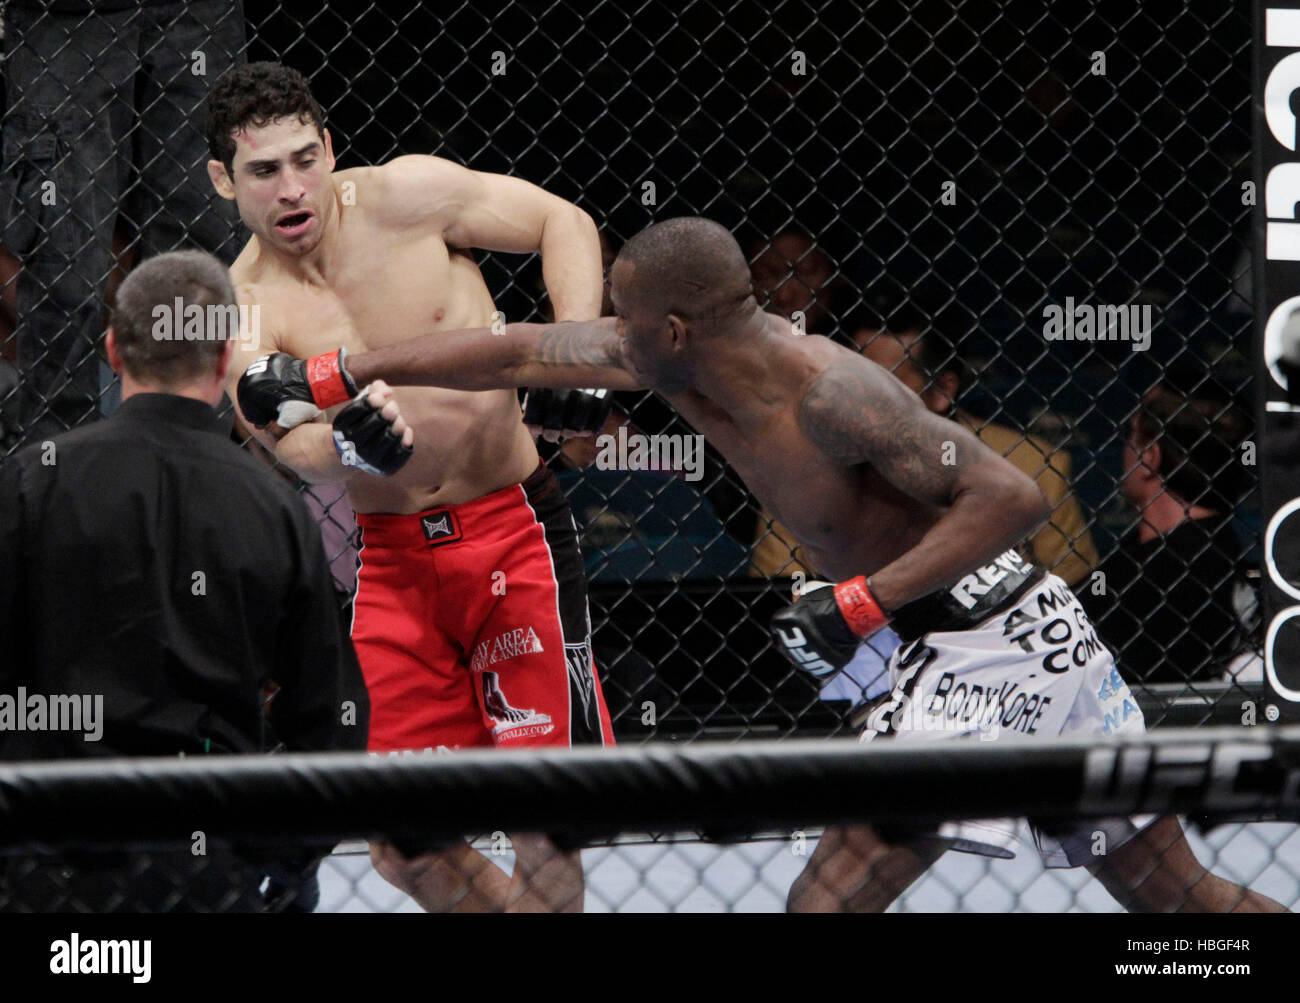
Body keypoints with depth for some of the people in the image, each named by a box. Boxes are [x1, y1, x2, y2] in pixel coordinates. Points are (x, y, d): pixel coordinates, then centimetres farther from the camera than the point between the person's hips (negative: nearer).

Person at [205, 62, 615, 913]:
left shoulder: (405, 196, -8)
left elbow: (564, 223, 0)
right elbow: (289, 447, -22)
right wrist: (350, 446, -45)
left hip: (513, 527, -2)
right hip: (395, 556, 2)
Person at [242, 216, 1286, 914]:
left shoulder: (826, 391, -23)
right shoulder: (688, 361, 2)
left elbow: (1014, 497, -23)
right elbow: (516, 354, 9)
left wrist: (864, 601, -23)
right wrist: (327, 375, 10)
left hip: (988, 646, -9)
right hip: (1038, 641, 9)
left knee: (829, 901, -12)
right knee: (1175, 894, 14)